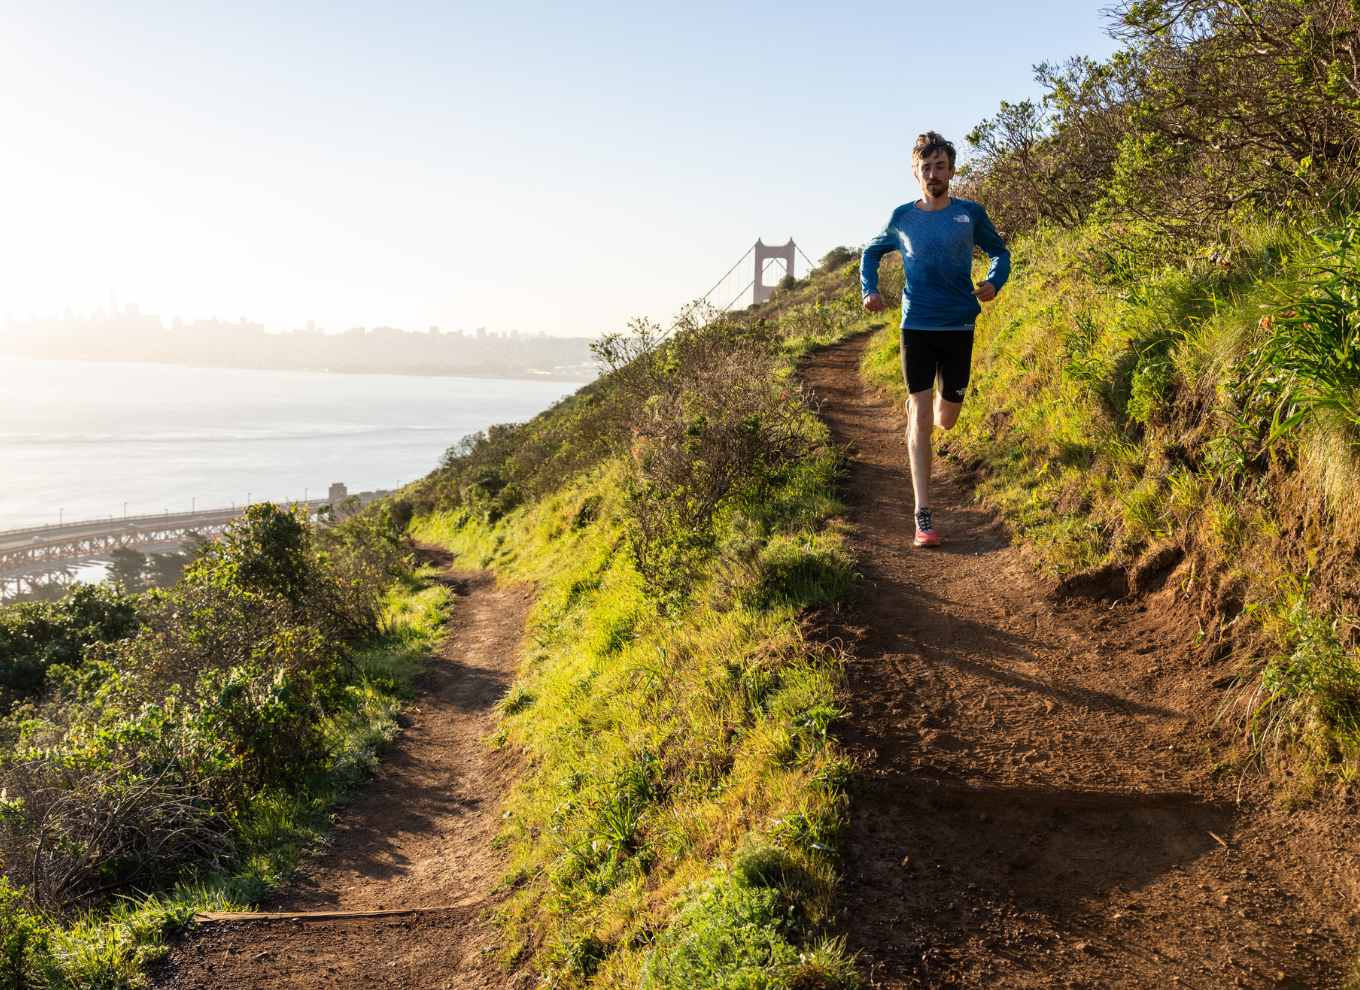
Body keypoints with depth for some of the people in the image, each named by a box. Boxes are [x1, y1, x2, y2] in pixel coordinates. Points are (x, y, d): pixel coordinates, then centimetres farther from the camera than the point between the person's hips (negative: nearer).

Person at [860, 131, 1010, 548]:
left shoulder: (970, 213, 0)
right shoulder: (903, 217, 2)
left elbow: (1000, 252, 13)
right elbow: (871, 252, 19)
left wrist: (993, 283, -8)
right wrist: (869, 290, 1)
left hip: (959, 328, 1)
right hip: (916, 328, -1)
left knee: (945, 419, 10)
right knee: (920, 420, -8)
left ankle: (918, 405, 50)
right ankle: (924, 517, -7)